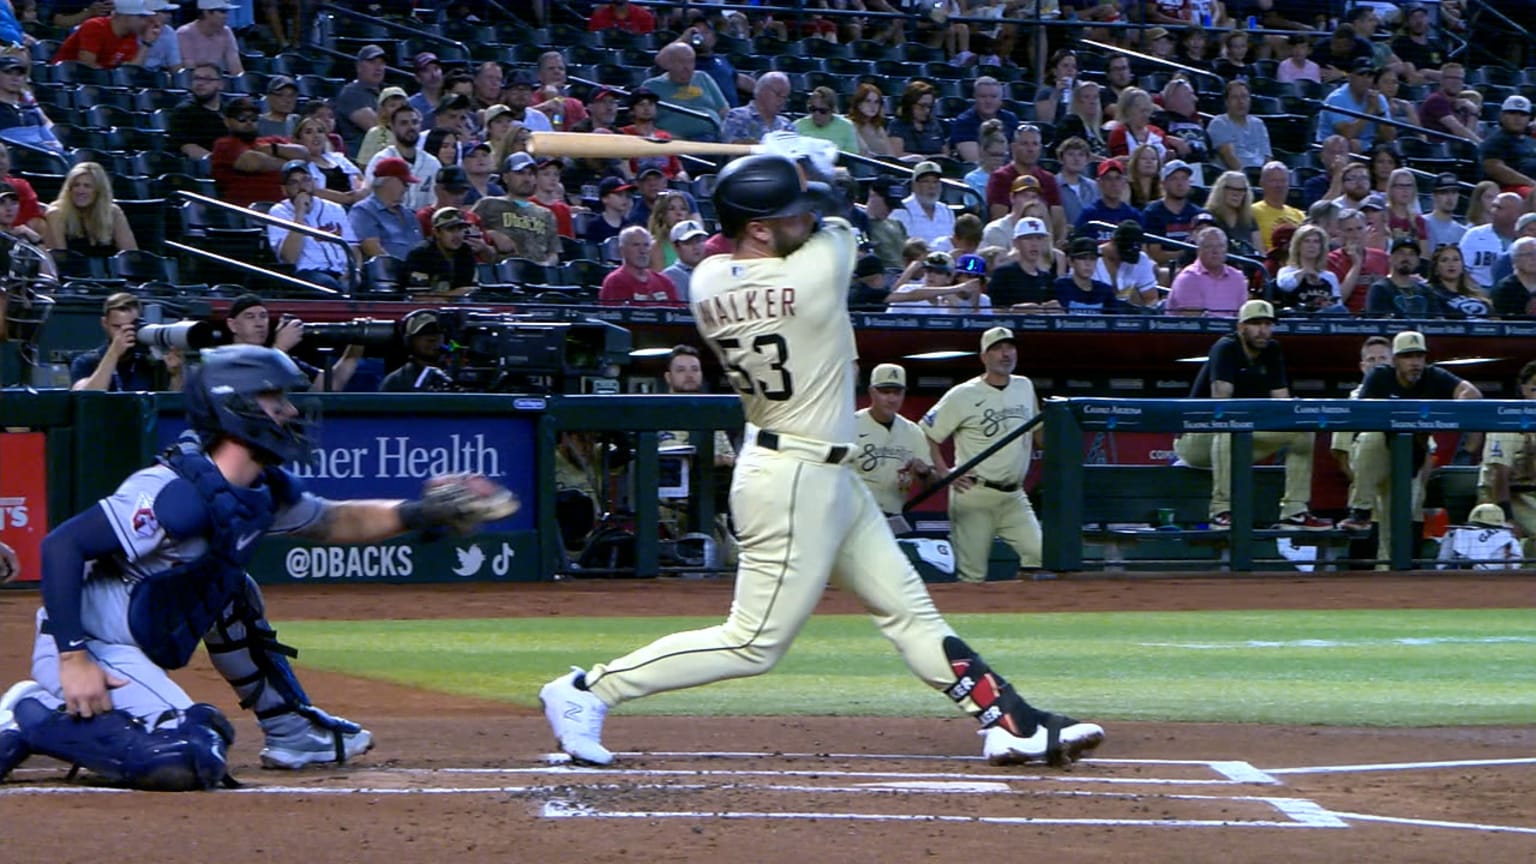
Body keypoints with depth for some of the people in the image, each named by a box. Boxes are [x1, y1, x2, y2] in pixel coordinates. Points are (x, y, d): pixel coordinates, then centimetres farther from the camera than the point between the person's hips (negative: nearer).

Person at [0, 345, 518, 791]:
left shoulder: (265, 492, 6)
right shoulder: (180, 492, -23)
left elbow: (334, 522, 27)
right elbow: (62, 545, -25)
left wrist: (419, 513, 12)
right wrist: (73, 659, -30)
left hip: (137, 647, 10)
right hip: (86, 647, -10)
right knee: (190, 762, -26)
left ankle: (293, 733, 29)